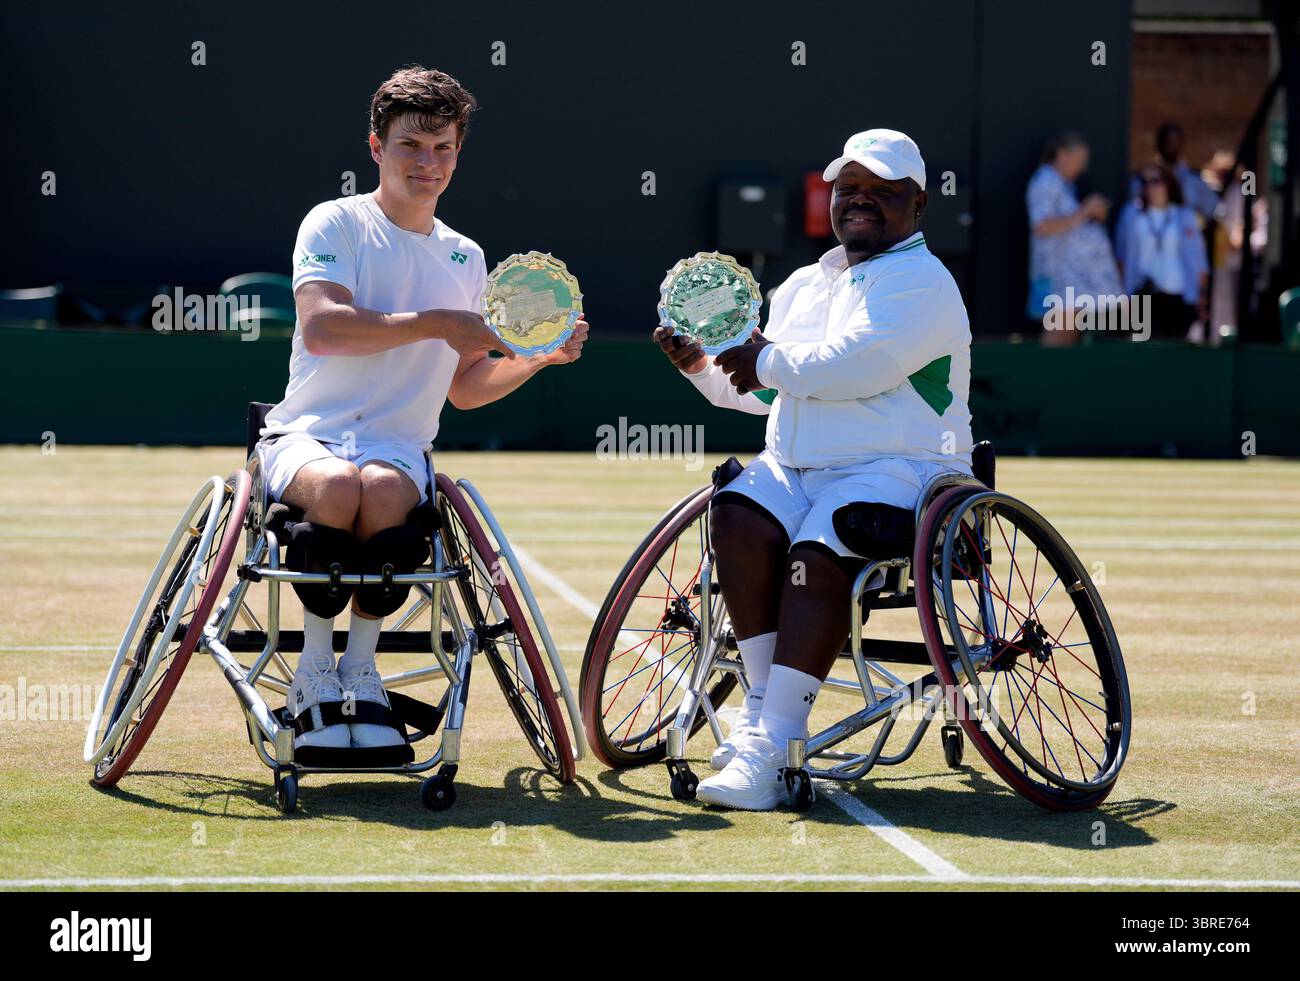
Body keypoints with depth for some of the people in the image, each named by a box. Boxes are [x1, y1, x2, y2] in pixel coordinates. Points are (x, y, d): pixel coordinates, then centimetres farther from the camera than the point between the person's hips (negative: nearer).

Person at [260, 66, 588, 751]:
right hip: (309, 436, -3)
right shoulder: (337, 224, 2)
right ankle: (315, 673, -18)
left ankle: (361, 671, -16)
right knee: (338, 487, -39)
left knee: (383, 493, -35)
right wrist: (435, 323, -17)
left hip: (398, 448, 3)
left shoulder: (465, 258, 18)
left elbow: (465, 389, 23)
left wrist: (540, 358, 7)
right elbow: (320, 327, -17)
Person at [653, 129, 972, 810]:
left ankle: (771, 747, -36)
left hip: (892, 472, -7)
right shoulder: (803, 286, 23)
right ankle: (764, 700, -21)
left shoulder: (921, 282, -4)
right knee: (739, 516, -26)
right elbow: (766, 393, 32)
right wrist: (703, 366, 14)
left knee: (817, 554, -34)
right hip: (792, 467, 7)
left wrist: (767, 360, -4)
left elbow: (847, 369, -19)